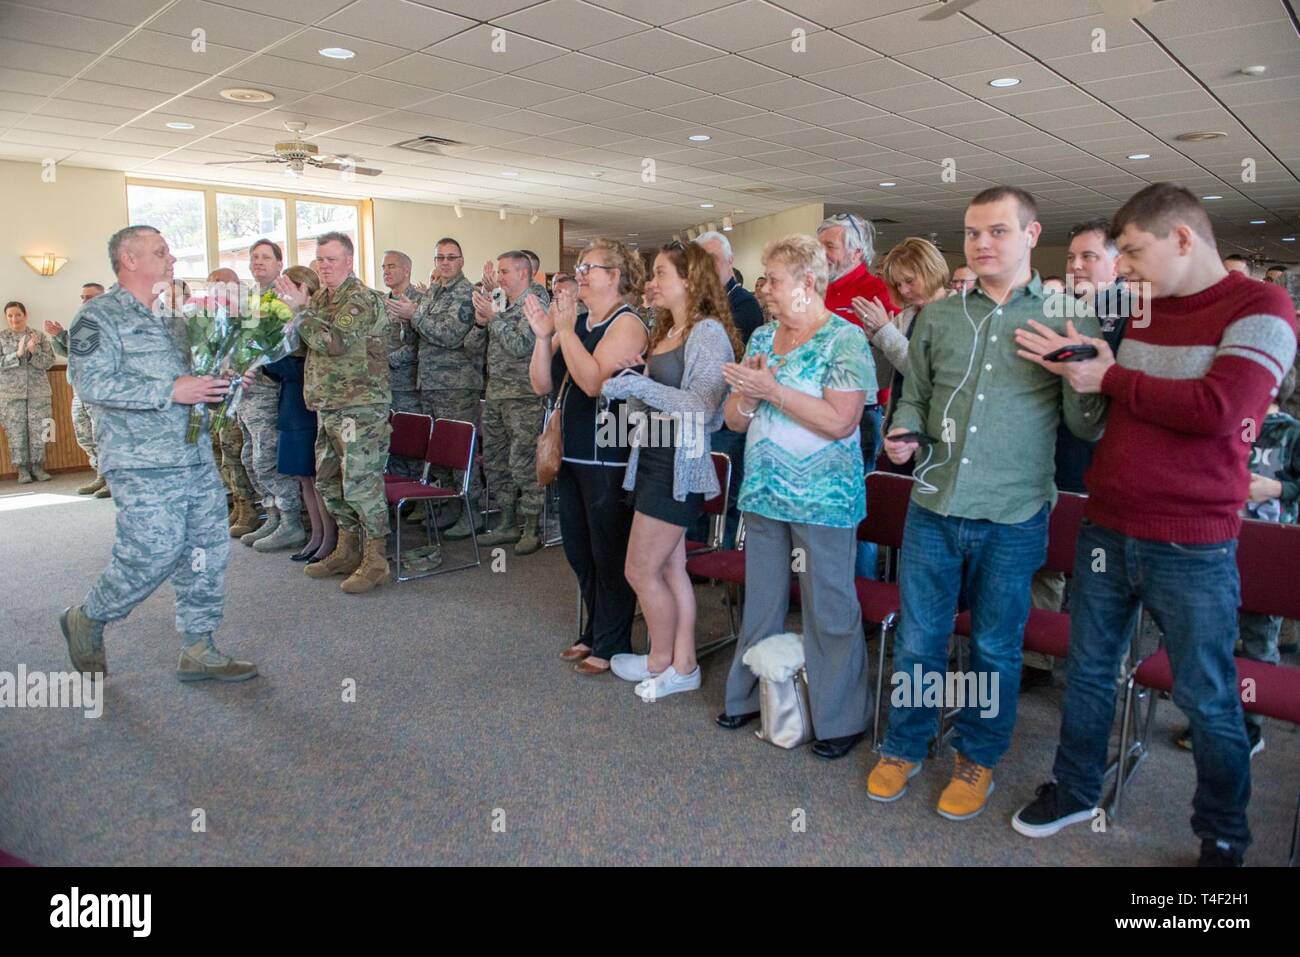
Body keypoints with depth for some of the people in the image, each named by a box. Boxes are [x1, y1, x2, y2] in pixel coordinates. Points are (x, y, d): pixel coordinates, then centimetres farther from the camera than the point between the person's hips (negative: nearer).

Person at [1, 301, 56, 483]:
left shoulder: (40, 336, 6)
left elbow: (49, 362, -1)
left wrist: (33, 352, -17)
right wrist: (17, 354, -19)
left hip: (39, 391, 1)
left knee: (38, 430, 2)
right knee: (16, 431, 0)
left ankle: (37, 466, 12)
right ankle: (22, 469, 7)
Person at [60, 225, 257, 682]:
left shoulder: (172, 319, 19)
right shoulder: (99, 317, -5)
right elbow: (92, 383, -18)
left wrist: (216, 384, 10)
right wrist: (170, 391, -22)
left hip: (197, 457, 8)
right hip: (143, 464, -8)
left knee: (208, 552, 6)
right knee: (155, 555, -7)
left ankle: (198, 650, 17)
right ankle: (86, 620, 21)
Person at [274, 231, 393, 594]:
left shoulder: (361, 299, -11)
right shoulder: (321, 298, 17)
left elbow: (335, 342, -22)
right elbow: (305, 344, 22)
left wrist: (301, 309, -15)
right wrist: (298, 308, 8)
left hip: (360, 405, -10)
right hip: (328, 407, 10)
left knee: (361, 482, -9)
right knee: (329, 482, 14)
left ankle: (375, 561, -1)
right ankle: (347, 551, 26)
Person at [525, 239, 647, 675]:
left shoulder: (626, 324, -11)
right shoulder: (575, 323, 11)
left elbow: (593, 381, -25)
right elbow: (541, 385, 7)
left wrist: (565, 329, -19)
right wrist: (543, 334, -5)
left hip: (609, 456, -8)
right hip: (572, 453, 8)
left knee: (609, 554, 3)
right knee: (579, 551, 17)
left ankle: (612, 645, 18)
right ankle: (593, 633, 34)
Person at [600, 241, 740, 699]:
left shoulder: (708, 332, -12)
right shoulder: (665, 331, 15)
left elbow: (702, 406, -21)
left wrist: (640, 385, -23)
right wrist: (626, 387, 1)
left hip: (680, 462, -9)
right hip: (653, 456, 9)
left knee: (640, 570, -1)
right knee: (670, 567, 12)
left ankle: (661, 661, 20)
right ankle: (682, 666, 22)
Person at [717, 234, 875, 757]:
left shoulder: (845, 340, -9)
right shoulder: (762, 337, 10)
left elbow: (840, 422, -21)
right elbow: (735, 419, 10)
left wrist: (771, 389, -20)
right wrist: (746, 395, -12)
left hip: (823, 499, -6)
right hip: (763, 495, 6)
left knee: (829, 611, 4)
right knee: (760, 602, 17)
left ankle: (841, 719, 19)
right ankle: (748, 695, 33)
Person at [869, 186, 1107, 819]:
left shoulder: (1068, 320, 0)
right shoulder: (938, 317, 6)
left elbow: (1088, 427, -2)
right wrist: (902, 434, -4)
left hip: (1014, 515, -2)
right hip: (934, 506, 2)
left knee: (996, 647, 13)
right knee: (917, 639, 11)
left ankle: (978, 757, 35)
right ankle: (904, 748, 32)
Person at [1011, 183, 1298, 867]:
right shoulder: (1144, 308, 11)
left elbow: (1217, 409, -23)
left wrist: (1111, 379, -15)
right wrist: (1073, 360, 5)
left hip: (1191, 551, -6)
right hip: (1106, 530, 6)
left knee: (1207, 699, 8)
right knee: (1089, 670, 16)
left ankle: (1223, 837, 28)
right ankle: (1074, 791, 35)